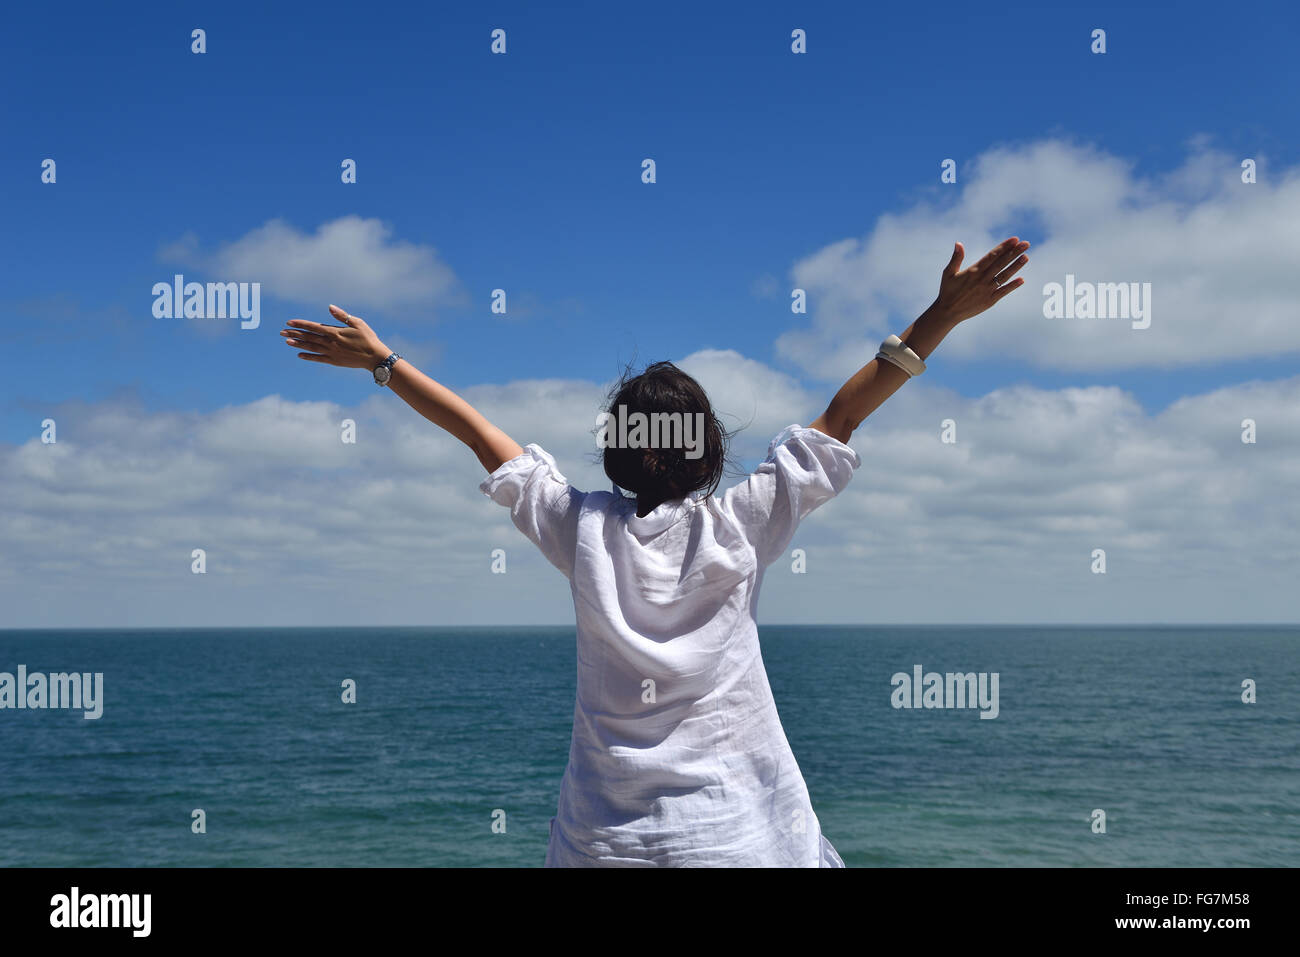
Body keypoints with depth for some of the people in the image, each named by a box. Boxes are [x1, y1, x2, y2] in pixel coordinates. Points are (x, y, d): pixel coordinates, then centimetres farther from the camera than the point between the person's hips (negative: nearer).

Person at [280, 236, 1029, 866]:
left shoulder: (583, 529, -4)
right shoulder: (740, 528, -9)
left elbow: (479, 432, 4)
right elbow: (842, 417, -8)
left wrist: (381, 361, 13)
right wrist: (943, 317, -5)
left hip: (607, 834, 2)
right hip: (737, 825, -2)